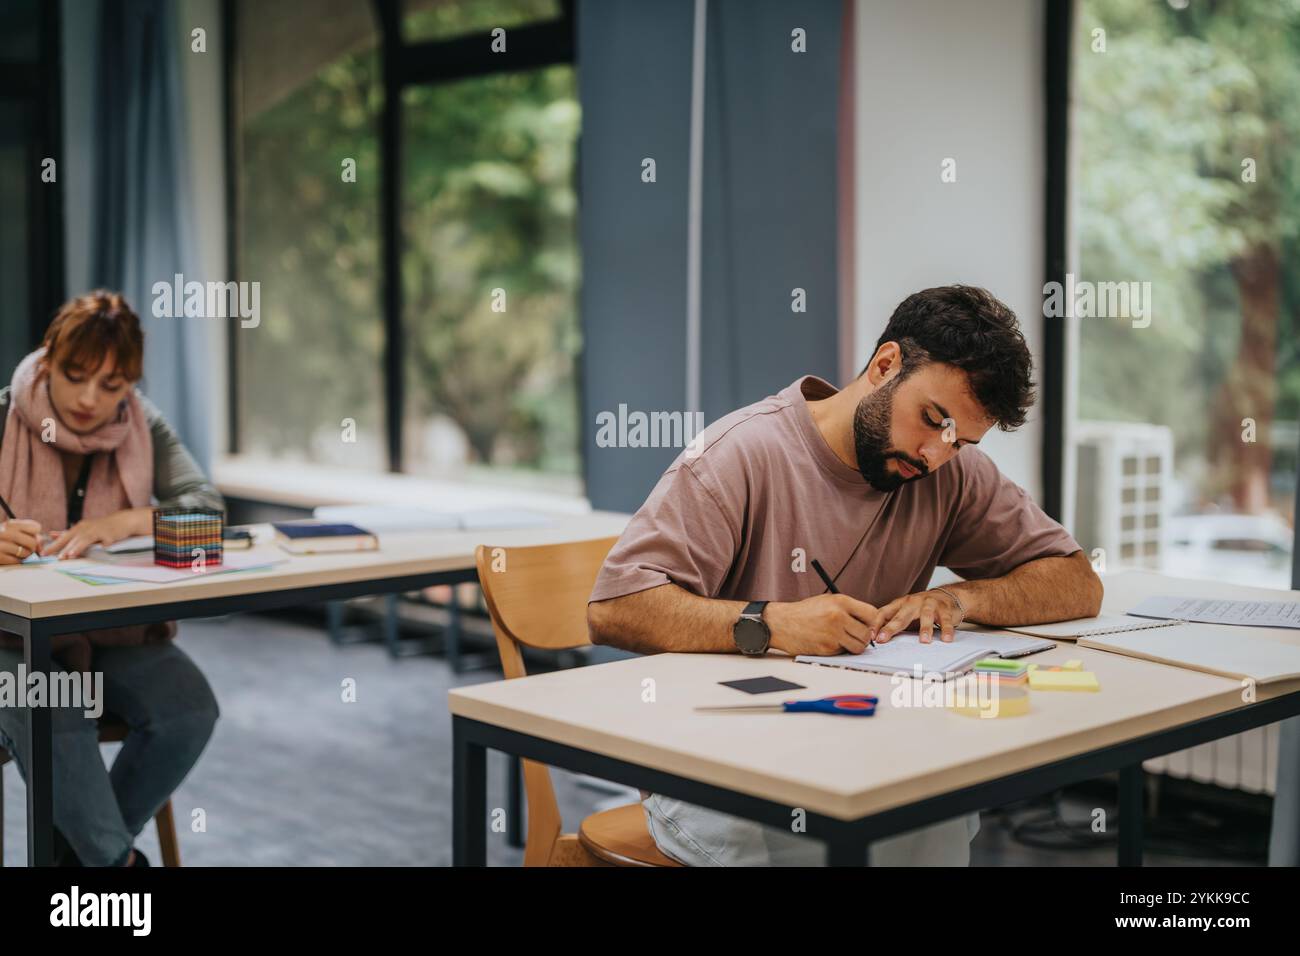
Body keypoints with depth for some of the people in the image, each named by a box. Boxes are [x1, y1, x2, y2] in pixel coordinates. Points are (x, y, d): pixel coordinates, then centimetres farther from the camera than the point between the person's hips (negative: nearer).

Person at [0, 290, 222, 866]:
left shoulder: (143, 427, 2)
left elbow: (207, 507, -11)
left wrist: (125, 522, -29)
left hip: (117, 632, 3)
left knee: (189, 708, -22)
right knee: (55, 722, -33)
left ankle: (80, 848, 0)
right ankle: (118, 858, -12)